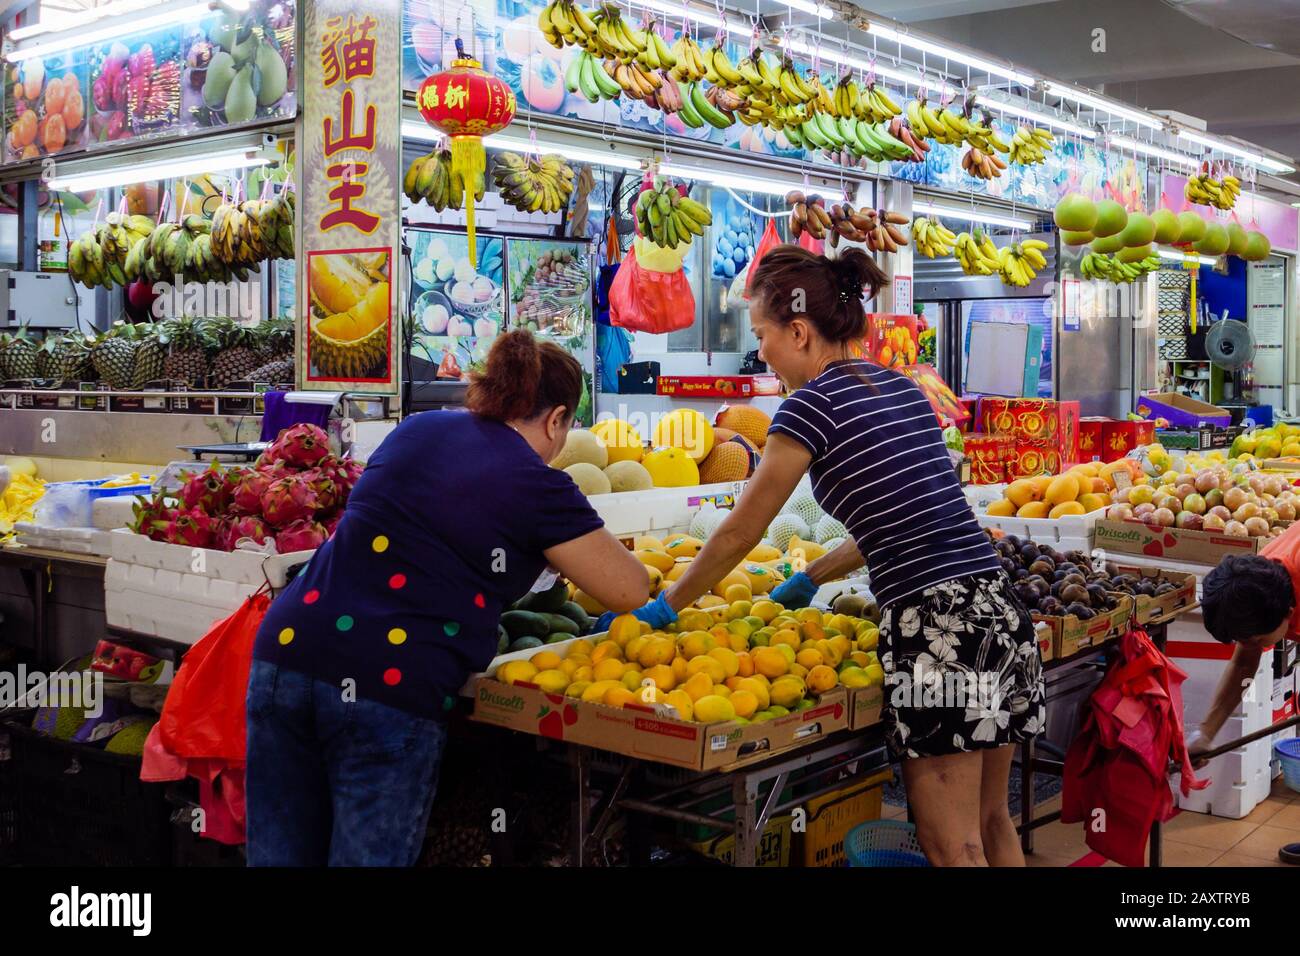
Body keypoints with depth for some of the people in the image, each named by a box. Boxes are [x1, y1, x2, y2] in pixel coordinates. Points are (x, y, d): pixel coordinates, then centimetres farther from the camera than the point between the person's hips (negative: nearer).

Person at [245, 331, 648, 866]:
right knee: (367, 855, 6)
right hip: (393, 685, -6)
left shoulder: (415, 430, 14)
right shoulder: (537, 488, -2)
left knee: (279, 854, 15)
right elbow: (635, 595, 4)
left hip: (286, 649, 6)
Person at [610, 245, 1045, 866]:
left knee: (955, 848, -1)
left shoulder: (814, 402, -7)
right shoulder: (901, 388, 16)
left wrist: (663, 608, 10)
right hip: (999, 609, 9)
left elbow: (738, 534, -2)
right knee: (991, 822, 18)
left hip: (935, 625, -9)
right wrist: (810, 580, 30)